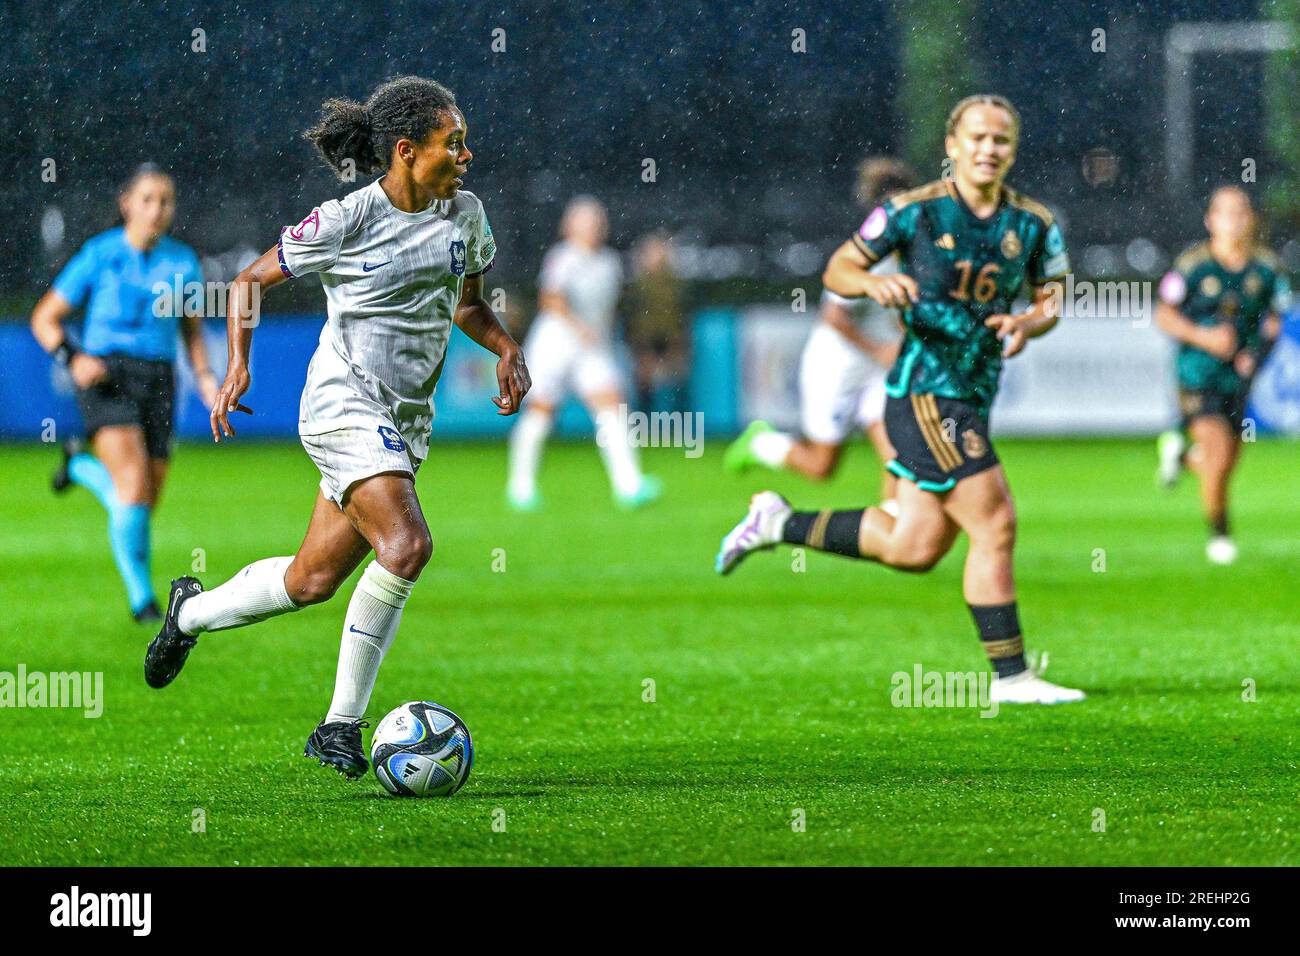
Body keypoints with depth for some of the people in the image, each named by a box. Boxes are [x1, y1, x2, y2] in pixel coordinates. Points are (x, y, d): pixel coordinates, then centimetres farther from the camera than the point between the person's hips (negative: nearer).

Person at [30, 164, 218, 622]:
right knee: (134, 485, -23)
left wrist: (204, 377, 2)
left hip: (157, 382, 4)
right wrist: (73, 358, -14)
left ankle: (81, 466, 37)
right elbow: (44, 318, 4)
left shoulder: (182, 261, 7)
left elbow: (193, 330, 19)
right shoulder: (99, 255, -2)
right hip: (105, 378, -4)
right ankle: (141, 596, -10)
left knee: (143, 504, 5)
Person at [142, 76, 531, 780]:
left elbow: (468, 306, 21)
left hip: (407, 419, 7)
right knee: (406, 544, -25)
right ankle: (342, 723, -15)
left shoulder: (464, 213, 5)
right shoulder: (347, 221, -12)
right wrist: (238, 368, -13)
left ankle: (193, 611, 34)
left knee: (314, 579, 7)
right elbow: (251, 281, -1)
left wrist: (506, 349, 1)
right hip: (344, 406, -7)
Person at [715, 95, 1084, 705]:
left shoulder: (1033, 224, 5)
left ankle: (779, 524, 27)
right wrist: (872, 283, -22)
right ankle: (1010, 676, -5)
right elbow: (837, 270, 1)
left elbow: (1050, 300, 15)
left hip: (973, 400, 7)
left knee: (913, 549, 10)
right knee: (995, 524, -13)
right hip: (924, 393, -7)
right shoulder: (914, 212, -7)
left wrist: (1028, 323, -8)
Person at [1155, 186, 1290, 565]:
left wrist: (1257, 352, -8)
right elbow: (1165, 315, -3)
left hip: (1239, 376, 4)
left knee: (1226, 465, 10)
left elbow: (1274, 320, 11)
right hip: (1198, 374, -4)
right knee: (1220, 451, -18)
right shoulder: (1193, 266, -10)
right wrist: (1203, 337, -18)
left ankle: (1180, 453, 46)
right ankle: (1219, 533, 3)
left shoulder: (1267, 268, -1)